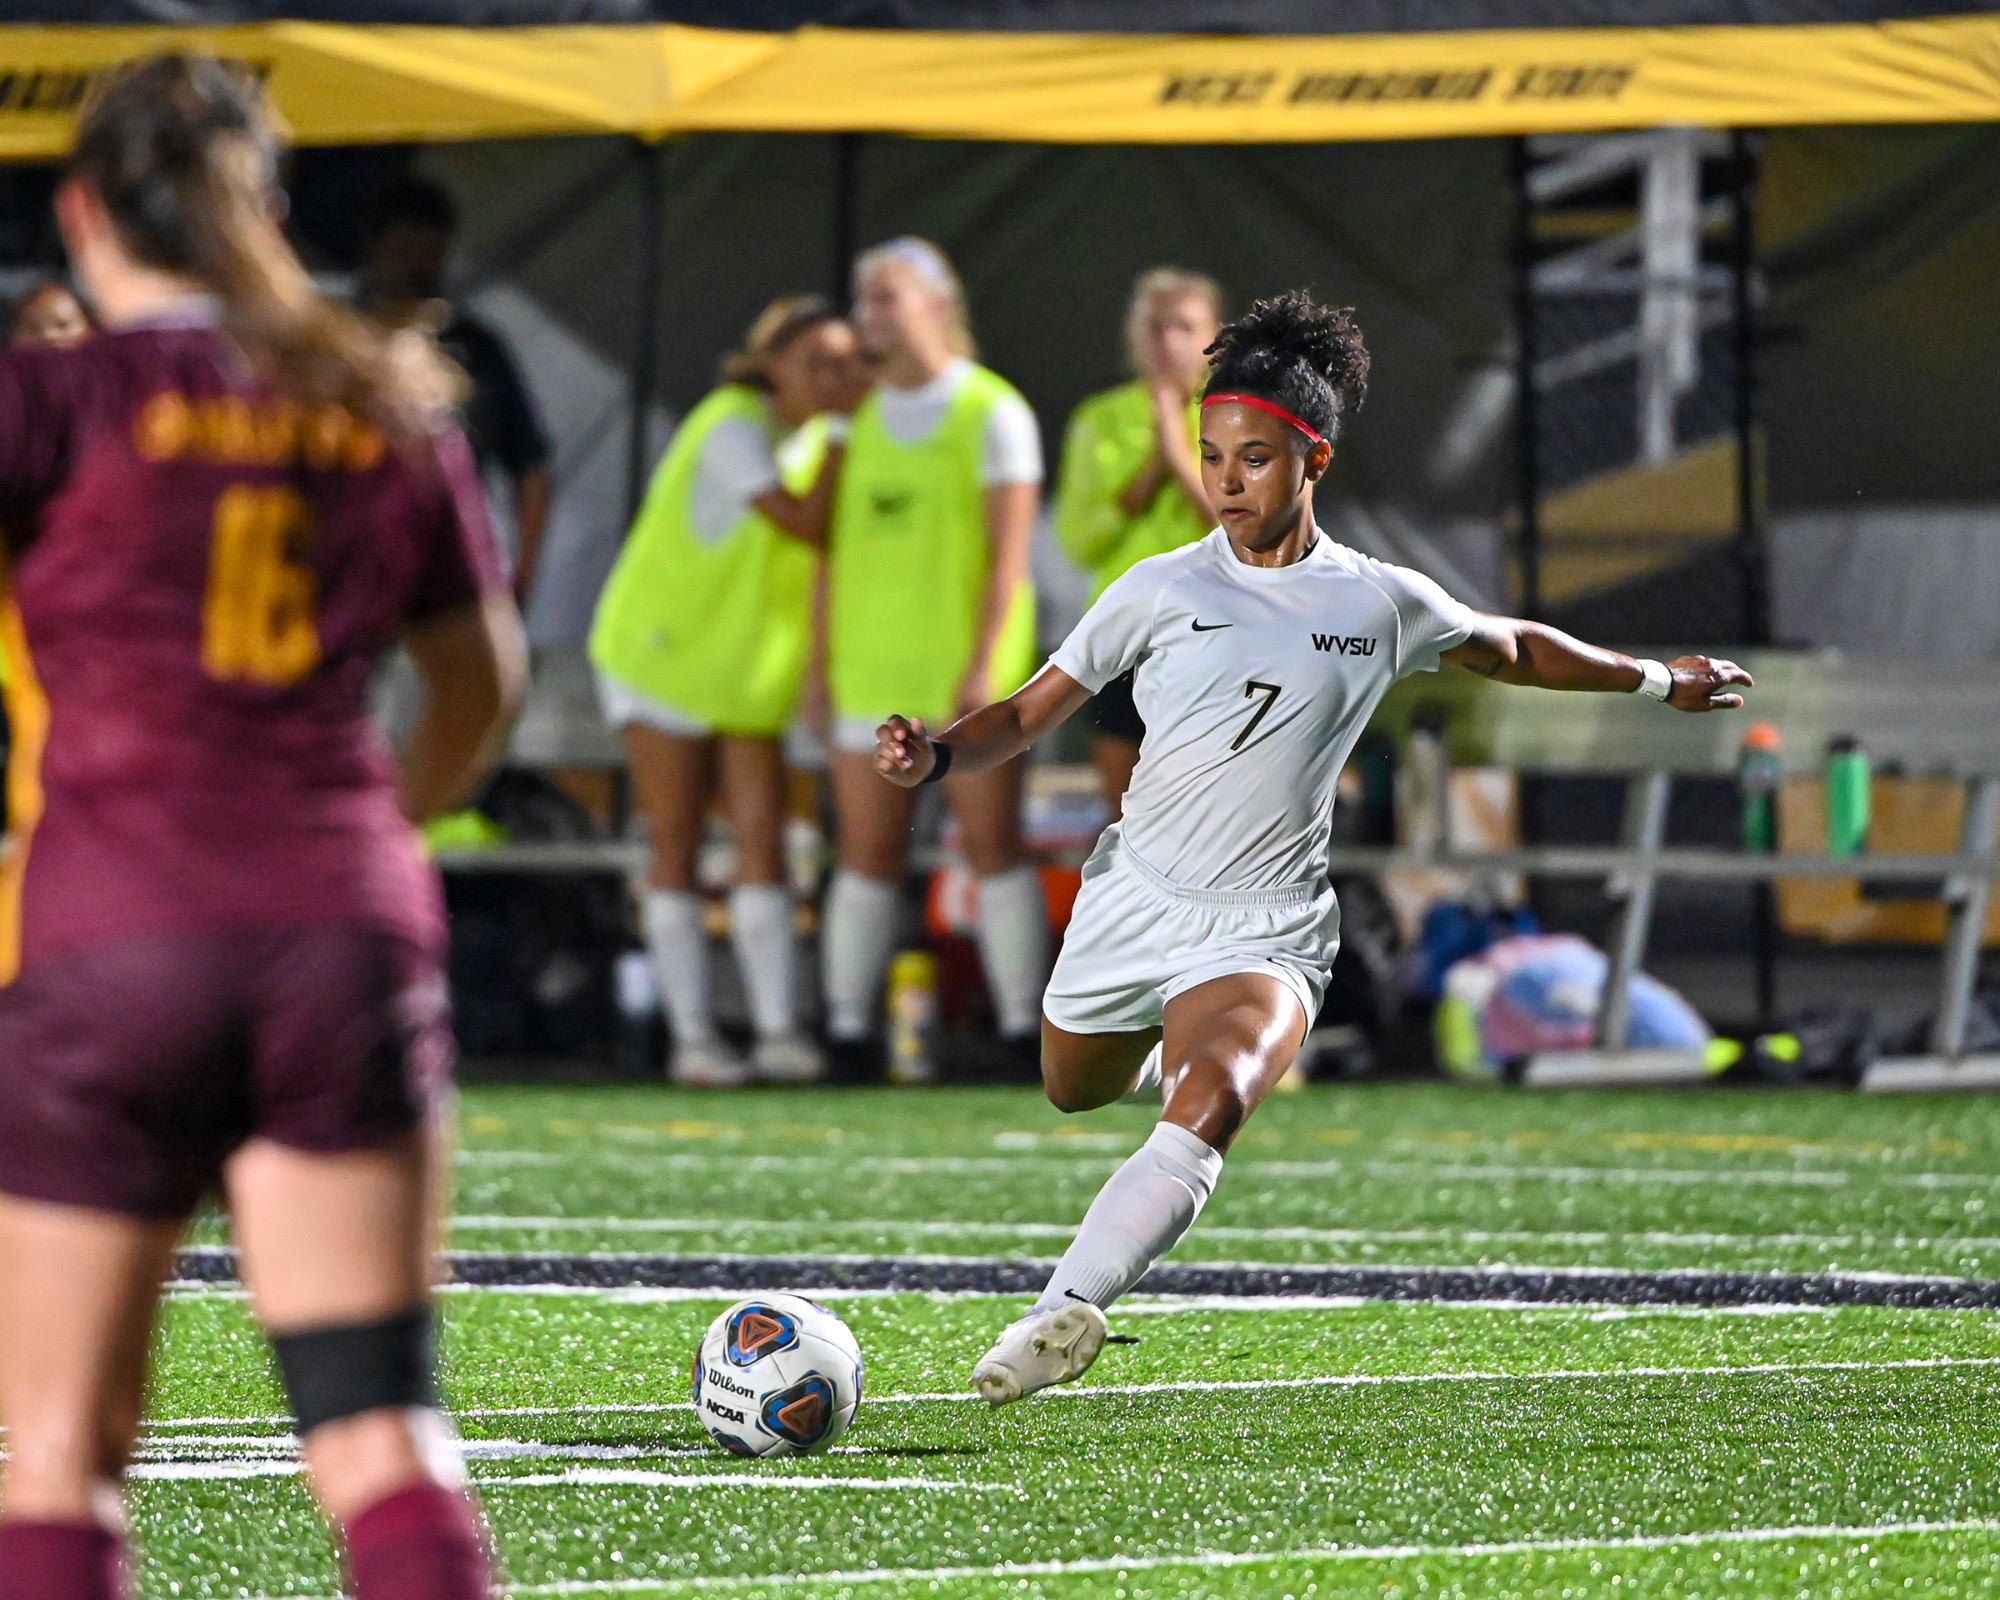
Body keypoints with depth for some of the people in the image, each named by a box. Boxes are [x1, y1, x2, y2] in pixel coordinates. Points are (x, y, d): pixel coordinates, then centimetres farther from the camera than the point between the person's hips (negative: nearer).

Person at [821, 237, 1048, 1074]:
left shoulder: (993, 411, -3)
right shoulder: (858, 420, 13)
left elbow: (1009, 552, -9)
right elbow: (835, 550, 15)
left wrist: (984, 666, -17)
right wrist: (822, 664, 8)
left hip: (966, 666, -5)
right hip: (872, 673, 5)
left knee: (993, 842, -6)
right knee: (867, 851, 2)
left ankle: (1024, 1027, -4)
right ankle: (845, 1030, 2)